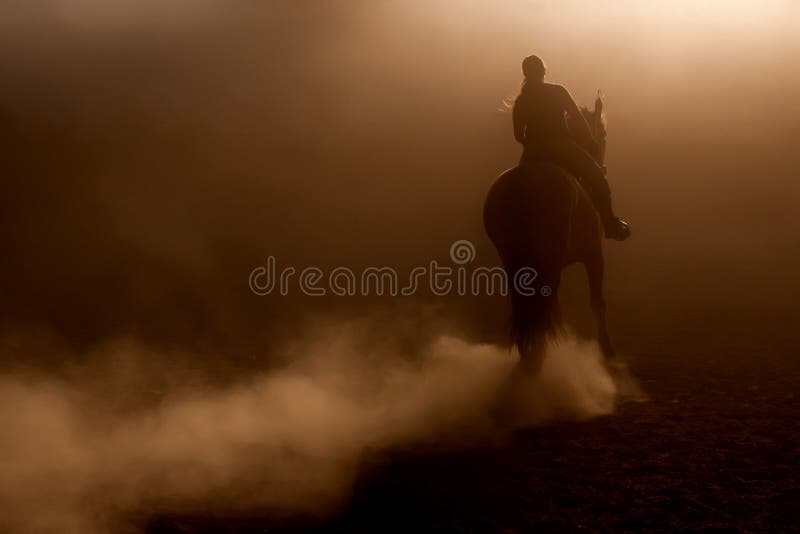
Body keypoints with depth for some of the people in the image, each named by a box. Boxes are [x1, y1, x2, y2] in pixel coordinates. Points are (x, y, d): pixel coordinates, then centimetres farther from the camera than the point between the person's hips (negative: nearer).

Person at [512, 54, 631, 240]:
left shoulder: (520, 101, 7)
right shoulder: (558, 92, 2)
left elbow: (518, 136, 7)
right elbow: (579, 119, 6)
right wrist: (592, 142, 18)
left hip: (533, 154, 2)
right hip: (562, 147, -2)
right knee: (597, 177, 10)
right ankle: (609, 223, 4)